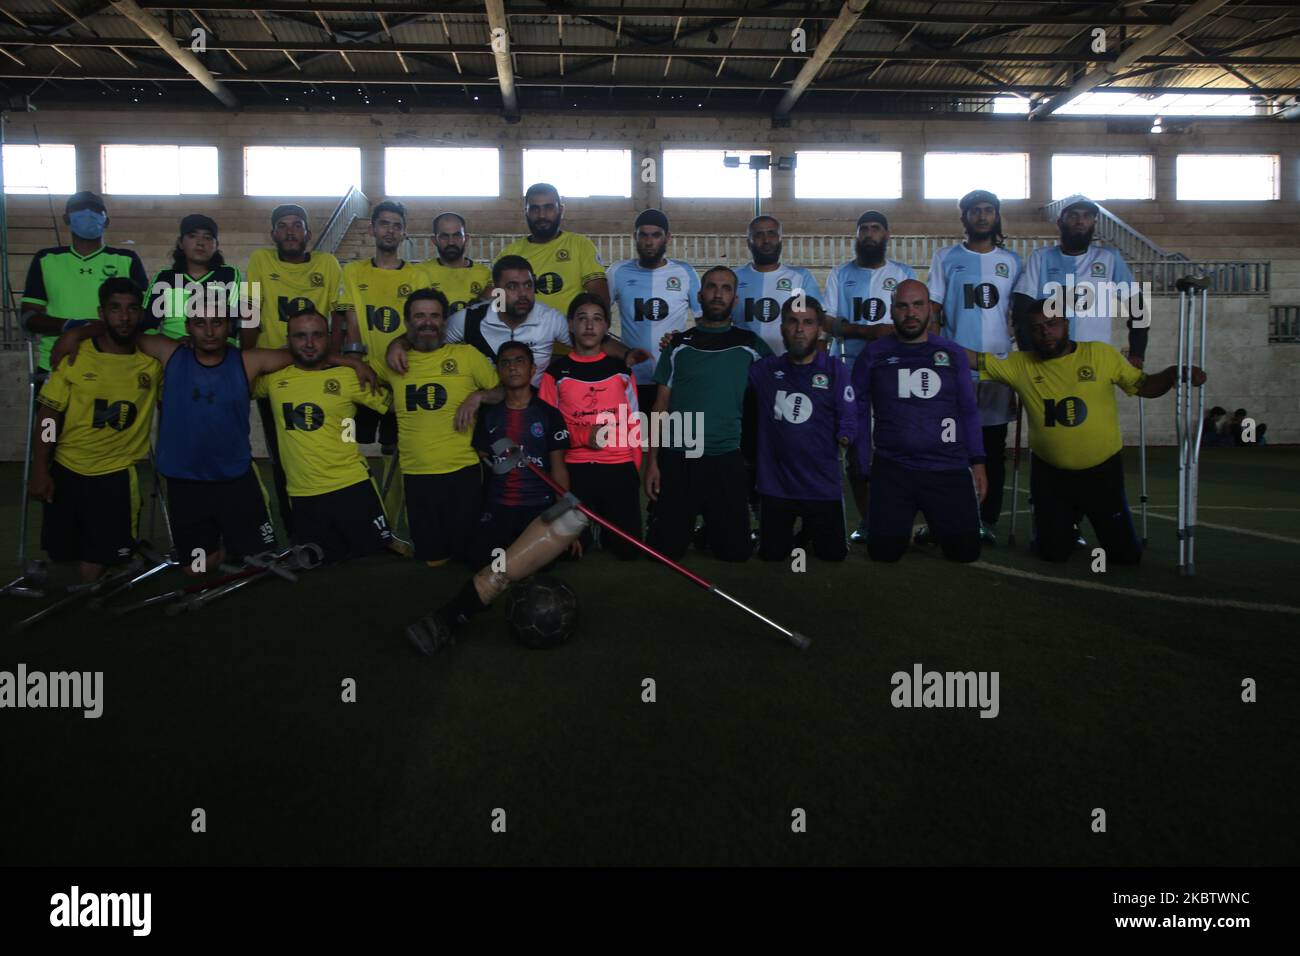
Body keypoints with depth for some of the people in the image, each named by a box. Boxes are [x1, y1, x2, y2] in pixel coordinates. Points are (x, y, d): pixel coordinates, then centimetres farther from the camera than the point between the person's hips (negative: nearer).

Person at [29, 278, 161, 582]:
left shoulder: (153, 361, -7)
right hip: (66, 470, 1)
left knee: (94, 566, -1)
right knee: (61, 554, 13)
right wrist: (40, 470, -7)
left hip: (116, 474, -1)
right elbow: (49, 415, -5)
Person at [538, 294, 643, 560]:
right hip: (573, 468, -1)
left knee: (628, 549, 1)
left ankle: (606, 533, 34)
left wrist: (636, 466, 7)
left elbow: (634, 422, 11)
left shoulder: (621, 369, 9)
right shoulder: (556, 371, 3)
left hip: (620, 467, 1)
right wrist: (584, 436, -14)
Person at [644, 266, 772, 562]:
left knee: (736, 551, 1)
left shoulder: (750, 345, 6)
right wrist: (652, 461, 1)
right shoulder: (679, 345, 7)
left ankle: (711, 531, 30)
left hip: (728, 460, 0)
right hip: (676, 459, 0)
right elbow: (661, 406, 7)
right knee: (665, 549, 1)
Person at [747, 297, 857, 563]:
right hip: (775, 485, 1)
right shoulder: (763, 370, 3)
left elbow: (848, 420, -5)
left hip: (823, 486, -1)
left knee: (833, 554, 8)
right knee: (772, 555, 10)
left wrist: (845, 437, -24)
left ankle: (812, 532, 41)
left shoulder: (836, 370, -2)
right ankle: (793, 535, 43)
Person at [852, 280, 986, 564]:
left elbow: (968, 411, 9)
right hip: (891, 470, -1)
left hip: (950, 469, 1)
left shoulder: (952, 353, 7)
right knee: (884, 551, -4)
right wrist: (862, 465, 2)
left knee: (965, 551, -2)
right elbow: (859, 411, 5)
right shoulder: (873, 355, 2)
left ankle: (935, 523, 27)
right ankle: (904, 525, 26)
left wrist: (978, 463, 4)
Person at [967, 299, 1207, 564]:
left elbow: (1144, 386, 0)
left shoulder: (1101, 354, -5)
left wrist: (1173, 374, -18)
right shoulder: (1020, 364, -5)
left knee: (1126, 554, 6)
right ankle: (1061, 522, 40)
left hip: (1102, 470, 0)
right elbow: (976, 360, -9)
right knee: (1053, 553, 6)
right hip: (1050, 473, 0)